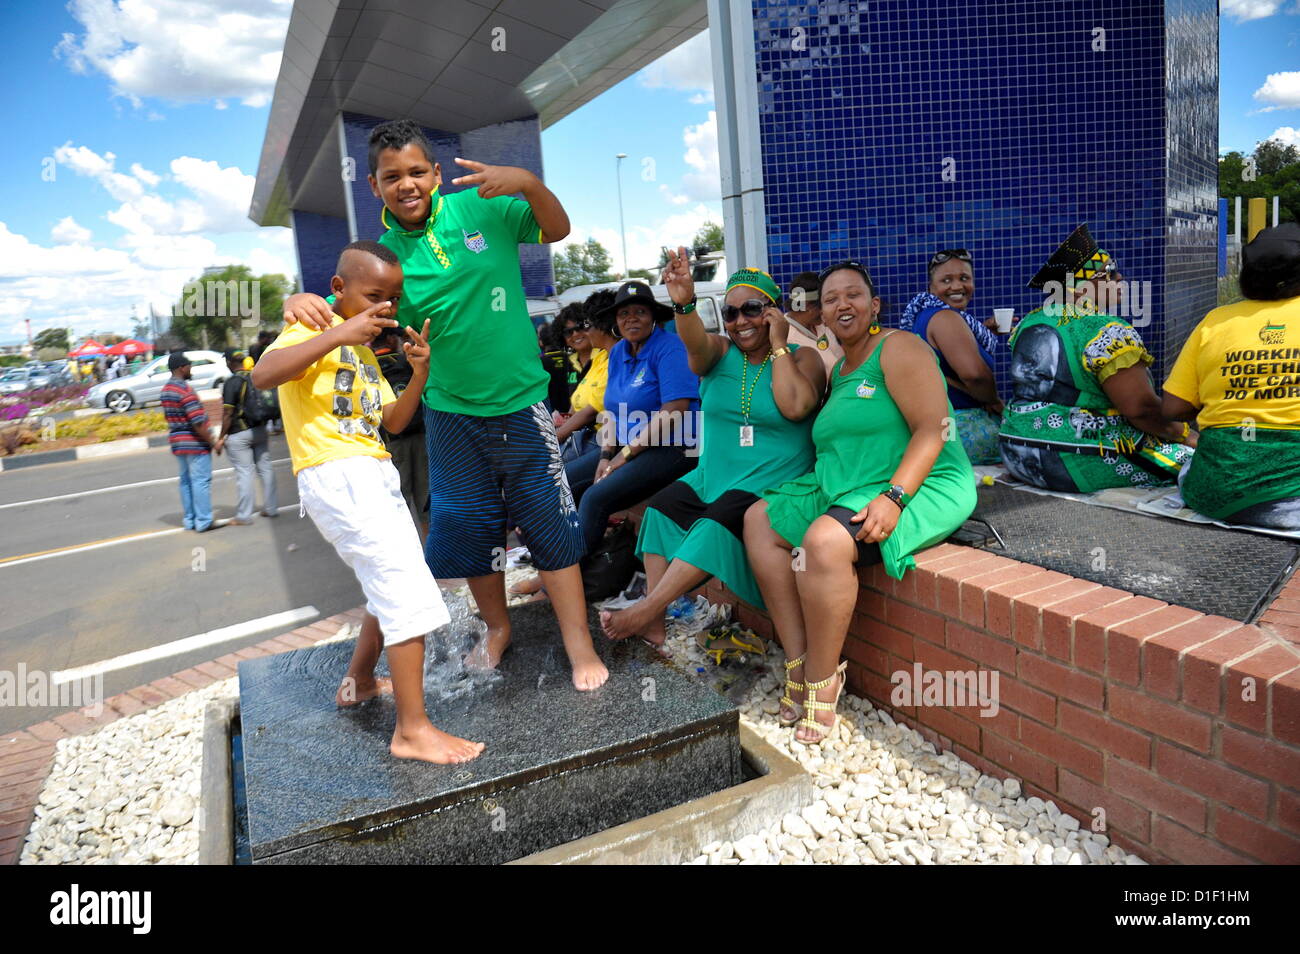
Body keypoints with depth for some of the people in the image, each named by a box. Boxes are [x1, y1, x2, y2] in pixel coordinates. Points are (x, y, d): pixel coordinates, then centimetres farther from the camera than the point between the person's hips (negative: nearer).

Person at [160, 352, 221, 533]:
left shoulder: (165, 389, 11)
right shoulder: (185, 389, -19)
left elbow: (169, 417, 18)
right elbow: (198, 422, -22)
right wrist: (214, 443, -16)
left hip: (176, 442, 9)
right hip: (194, 443, -9)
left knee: (186, 481, 14)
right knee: (201, 481, -3)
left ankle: (190, 520, 20)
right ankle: (203, 522, 0)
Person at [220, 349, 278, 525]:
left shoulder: (232, 382, -14)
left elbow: (228, 413, -14)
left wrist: (222, 437, -6)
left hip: (239, 434, -6)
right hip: (260, 429, 6)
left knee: (243, 473, -1)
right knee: (265, 468, 11)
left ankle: (244, 516, 5)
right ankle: (271, 508, 18)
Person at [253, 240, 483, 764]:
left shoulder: (365, 350, 23)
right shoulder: (314, 327, -4)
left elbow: (394, 422, 18)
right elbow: (263, 374, -24)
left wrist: (419, 373, 3)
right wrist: (338, 334, -28)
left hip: (373, 476, 10)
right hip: (335, 475, -10)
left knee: (392, 585, 20)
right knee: (406, 590, -16)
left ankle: (359, 680, 38)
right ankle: (412, 730, -12)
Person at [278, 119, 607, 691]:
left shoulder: (481, 208, -5)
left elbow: (557, 230, 0)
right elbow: (341, 319, -4)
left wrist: (528, 183, -19)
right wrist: (302, 303, -26)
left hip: (521, 401, -1)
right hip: (452, 413, 1)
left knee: (549, 520, 3)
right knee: (471, 524, 12)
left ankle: (579, 644, 14)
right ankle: (497, 626, 36)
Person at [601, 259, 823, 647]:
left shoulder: (802, 358, 1)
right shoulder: (721, 352, 9)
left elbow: (794, 407, -20)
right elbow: (696, 345, -17)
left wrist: (778, 345, -11)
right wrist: (685, 304, -38)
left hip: (774, 487, -5)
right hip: (712, 478, 5)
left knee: (721, 518, -29)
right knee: (663, 505, -16)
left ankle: (645, 611, -23)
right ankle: (654, 625, -15)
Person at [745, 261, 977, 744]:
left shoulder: (899, 348, -6)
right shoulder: (839, 370, 20)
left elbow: (933, 430, -17)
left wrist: (894, 497, -27)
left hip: (918, 488, -9)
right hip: (842, 487, 9)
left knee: (825, 540, -34)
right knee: (759, 519, -2)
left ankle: (822, 682, -16)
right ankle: (798, 662, -8)